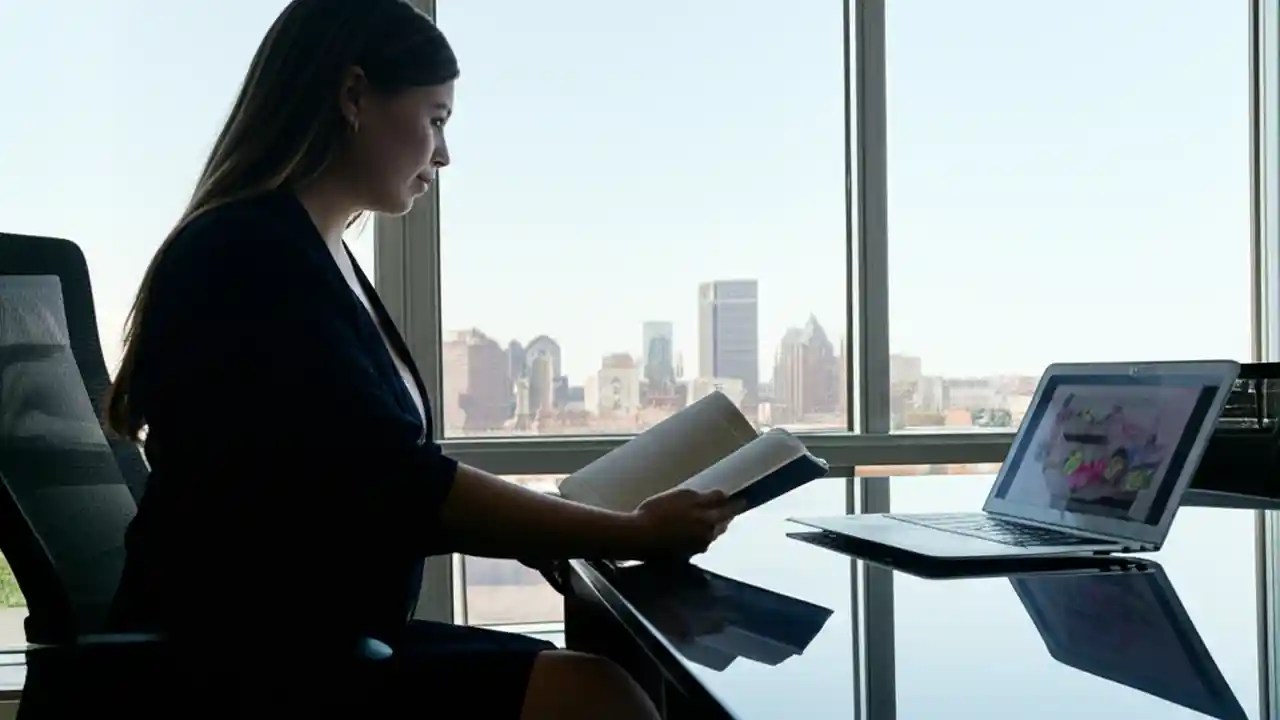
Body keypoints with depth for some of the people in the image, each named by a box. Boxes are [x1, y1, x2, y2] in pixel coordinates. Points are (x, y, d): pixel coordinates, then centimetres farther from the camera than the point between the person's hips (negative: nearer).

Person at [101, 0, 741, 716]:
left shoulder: (317, 257, 13)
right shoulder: (248, 255, -16)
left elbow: (383, 495, 11)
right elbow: (402, 490, -21)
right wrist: (636, 534, -13)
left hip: (328, 640, 9)